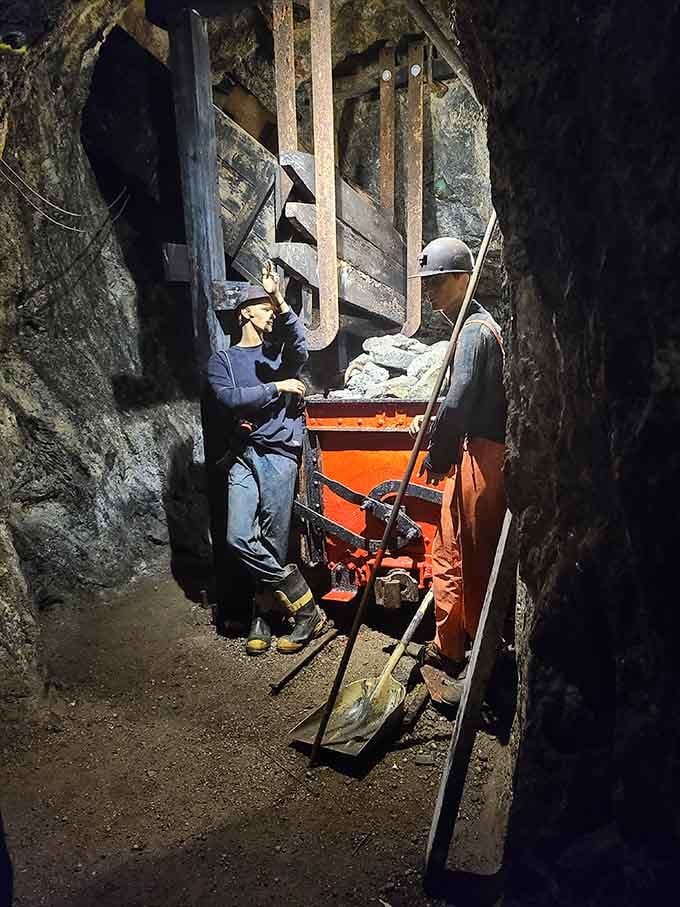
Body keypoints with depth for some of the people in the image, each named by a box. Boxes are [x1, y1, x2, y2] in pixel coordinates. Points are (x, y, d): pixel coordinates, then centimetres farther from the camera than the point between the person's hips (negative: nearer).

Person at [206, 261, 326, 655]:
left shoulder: (280, 349, 14)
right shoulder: (222, 360, 15)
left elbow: (300, 347, -12)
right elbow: (230, 398, -5)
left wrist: (280, 300, -21)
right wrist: (278, 387, -4)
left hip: (280, 453, -1)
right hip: (244, 457, 2)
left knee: (272, 545, -4)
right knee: (239, 539, -9)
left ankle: (262, 617, 18)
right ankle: (308, 611, 3)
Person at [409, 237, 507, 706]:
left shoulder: (476, 331, -14)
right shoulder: (474, 325, 19)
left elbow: (458, 404, -21)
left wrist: (436, 459, -10)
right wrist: (432, 421, 14)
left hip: (479, 457, -10)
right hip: (470, 454, 10)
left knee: (473, 562, 0)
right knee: (448, 556, 16)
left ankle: (481, 666, 15)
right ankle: (447, 648, 31)